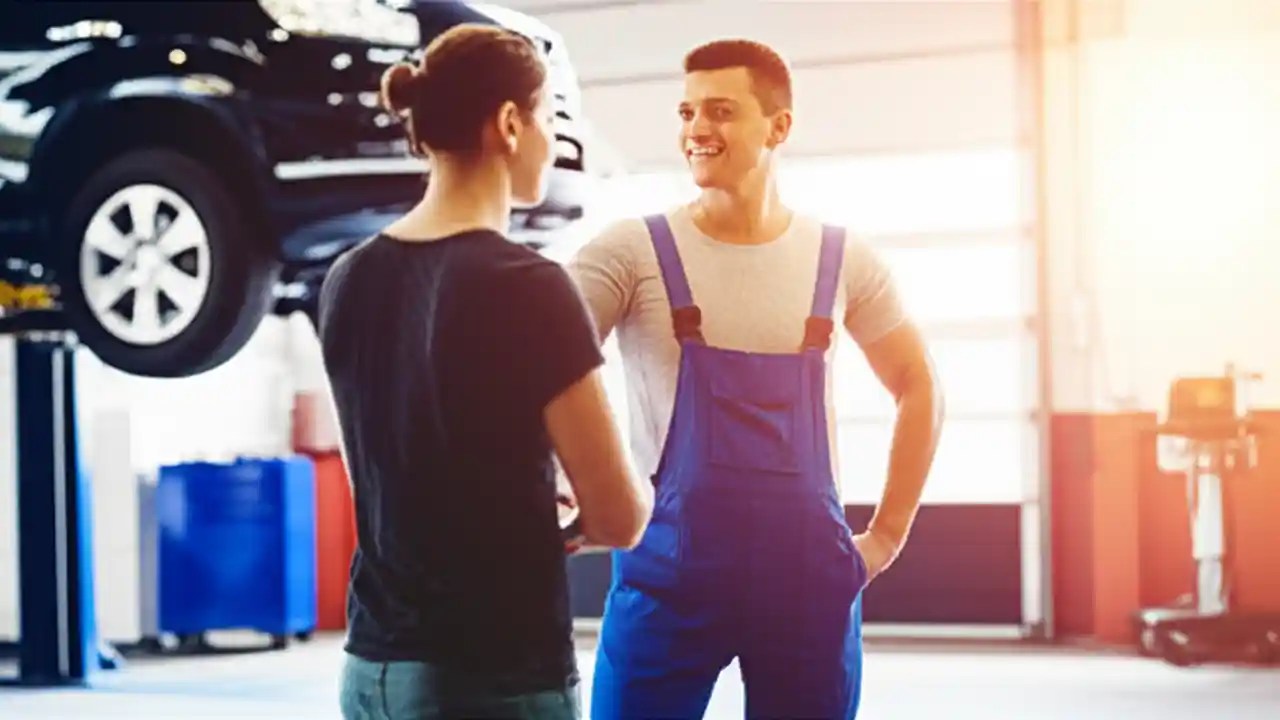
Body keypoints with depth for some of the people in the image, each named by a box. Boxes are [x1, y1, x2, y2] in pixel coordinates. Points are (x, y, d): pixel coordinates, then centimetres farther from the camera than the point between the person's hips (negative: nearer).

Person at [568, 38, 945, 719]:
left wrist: (888, 532, 9)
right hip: (667, 569, -2)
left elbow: (918, 388, 14)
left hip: (808, 571, 2)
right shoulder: (632, 251, -3)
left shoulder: (842, 260, 4)